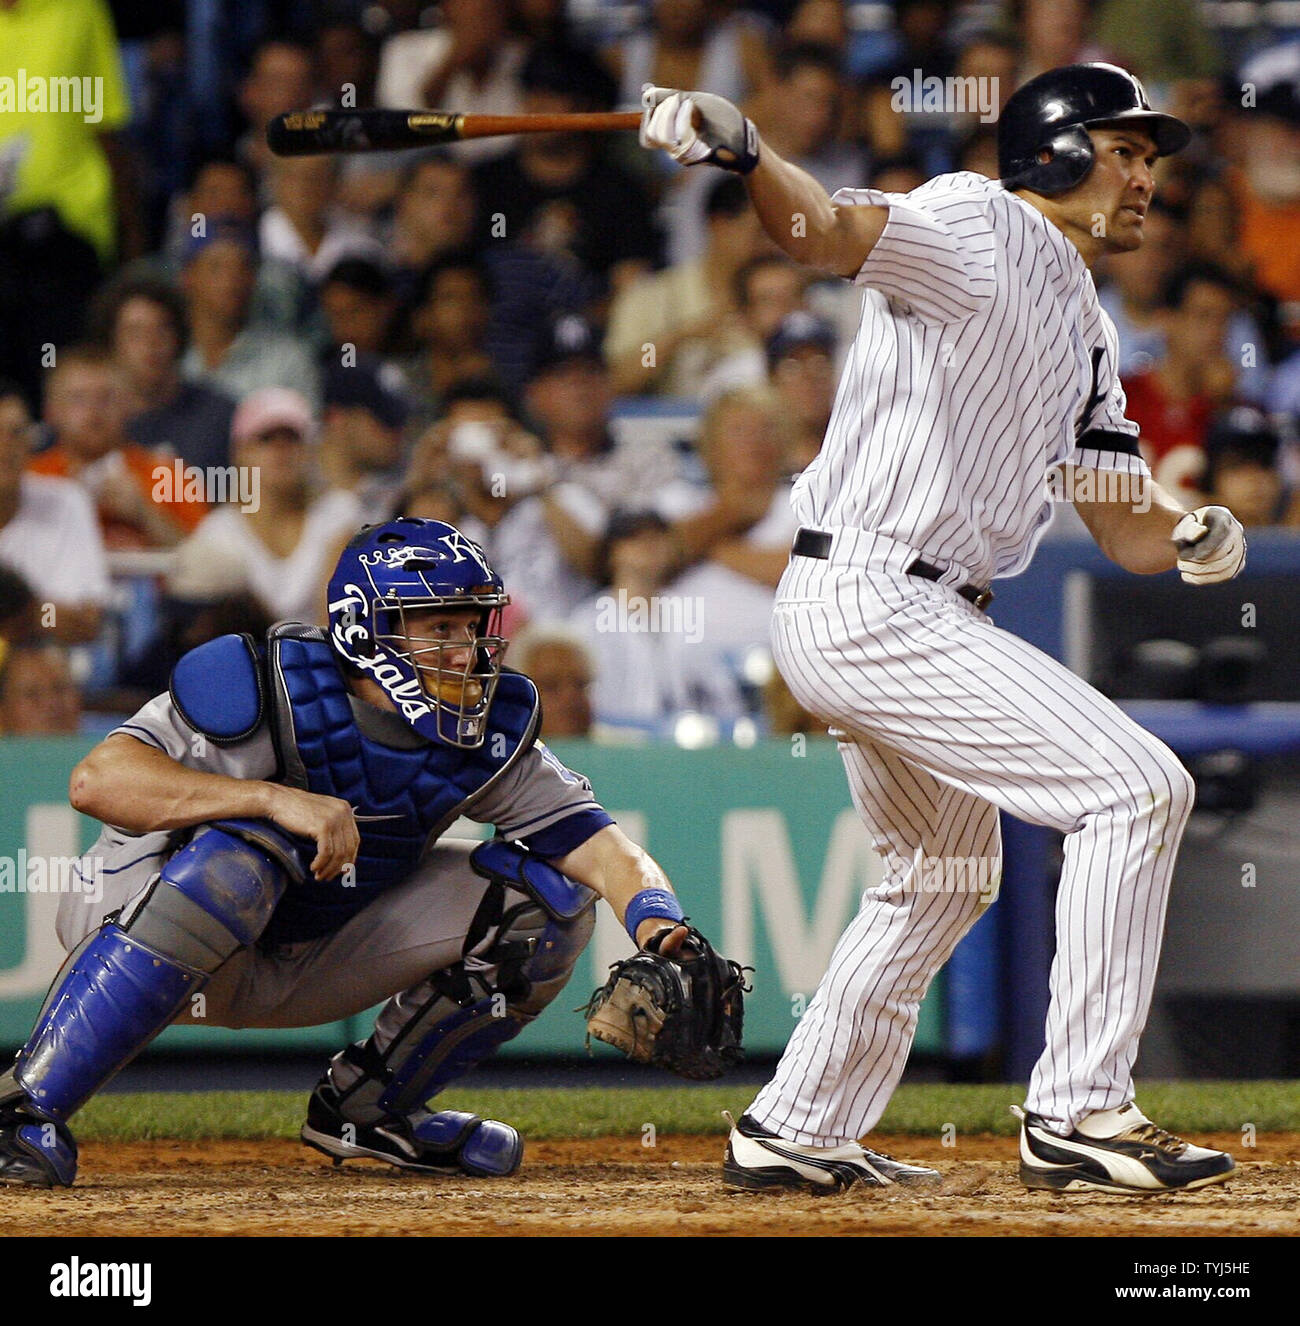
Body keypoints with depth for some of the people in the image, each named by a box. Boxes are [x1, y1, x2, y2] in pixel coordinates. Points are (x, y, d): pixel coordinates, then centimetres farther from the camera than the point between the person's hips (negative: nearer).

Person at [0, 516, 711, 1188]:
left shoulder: (488, 736, -10)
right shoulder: (272, 693, -26)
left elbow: (599, 845, -14)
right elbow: (96, 780, -37)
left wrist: (665, 938, -37)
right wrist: (276, 799, -47)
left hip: (314, 967, 6)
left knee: (546, 892, -7)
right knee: (234, 860, -40)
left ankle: (367, 1107, 8)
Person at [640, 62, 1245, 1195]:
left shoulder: (1084, 330, 20)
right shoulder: (977, 228, -7)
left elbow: (1124, 524, 19)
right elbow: (832, 231, -27)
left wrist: (1196, 536, -3)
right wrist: (743, 156, -47)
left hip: (906, 617, 11)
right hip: (877, 600, -11)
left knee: (944, 876, 26)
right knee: (1138, 788, -15)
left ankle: (794, 1133, 34)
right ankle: (1079, 1113, -15)